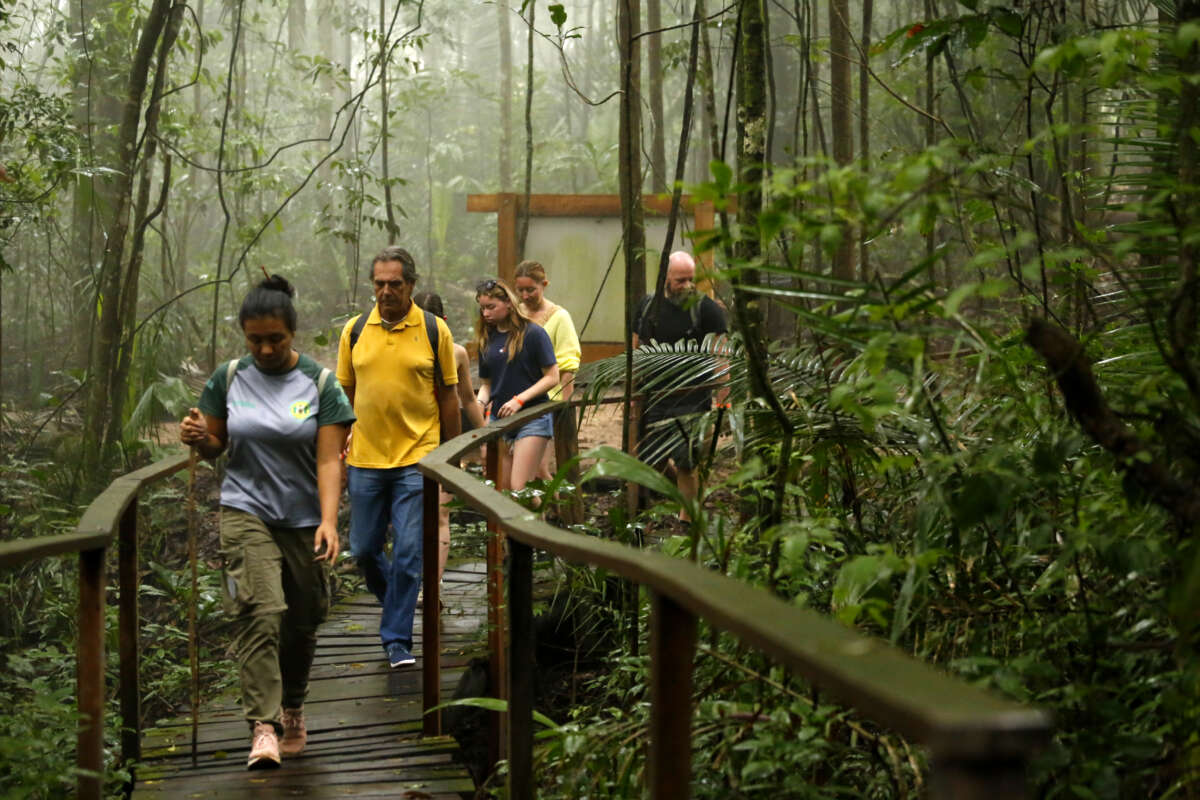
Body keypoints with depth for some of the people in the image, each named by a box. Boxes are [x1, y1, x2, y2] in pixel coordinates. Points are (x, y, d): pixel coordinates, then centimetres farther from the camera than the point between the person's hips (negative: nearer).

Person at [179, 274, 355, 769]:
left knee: (301, 623, 11)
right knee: (259, 613, -18)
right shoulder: (228, 379, 2)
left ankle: (293, 708, 36)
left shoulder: (319, 384, -4)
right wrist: (197, 438, -13)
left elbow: (329, 460, -9)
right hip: (246, 511, 0)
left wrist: (329, 521, -21)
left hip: (304, 519, 1)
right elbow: (216, 447, 11)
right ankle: (263, 727, -21)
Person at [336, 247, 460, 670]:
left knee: (408, 553, -5)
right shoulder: (354, 331, 4)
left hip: (416, 460, -3)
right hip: (365, 460, 3)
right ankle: (396, 601, 36)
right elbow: (345, 395, 11)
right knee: (363, 550, 9)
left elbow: (448, 397, 4)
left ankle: (396, 638, 5)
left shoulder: (434, 331, -1)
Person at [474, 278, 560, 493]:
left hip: (532, 418, -5)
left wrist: (520, 399, -16)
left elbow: (552, 377, -7)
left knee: (520, 488, -14)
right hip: (499, 419, 5)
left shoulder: (532, 333, -5)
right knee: (502, 490, 1)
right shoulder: (487, 339, 10)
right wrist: (480, 402, -3)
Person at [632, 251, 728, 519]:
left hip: (691, 401, -4)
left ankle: (686, 517, 8)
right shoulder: (648, 306, 9)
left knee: (686, 465, -3)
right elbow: (635, 351, 17)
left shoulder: (706, 308, -5)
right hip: (653, 399, 4)